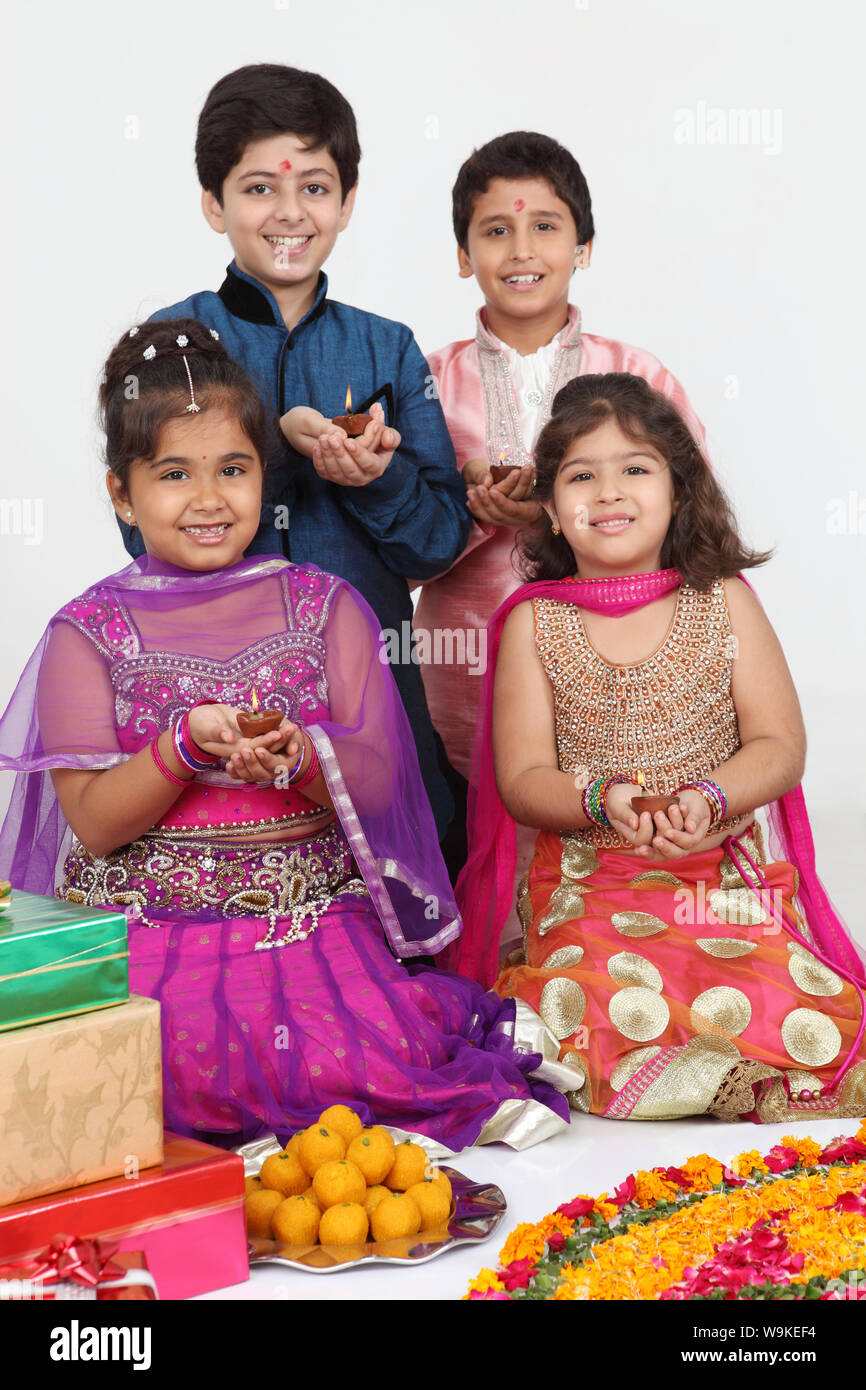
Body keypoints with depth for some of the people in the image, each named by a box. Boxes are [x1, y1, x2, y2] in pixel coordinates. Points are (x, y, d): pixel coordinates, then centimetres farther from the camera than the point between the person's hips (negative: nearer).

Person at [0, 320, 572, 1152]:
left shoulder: (324, 607, 8)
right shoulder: (89, 634, 3)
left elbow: (376, 787, 2)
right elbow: (93, 823, -3)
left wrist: (298, 758, -19)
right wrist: (187, 744, -19)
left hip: (316, 920, 1)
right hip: (150, 931, 0)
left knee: (383, 1050, -27)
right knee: (188, 1054, -30)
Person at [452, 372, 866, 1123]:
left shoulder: (723, 603, 7)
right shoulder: (535, 623, 5)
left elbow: (780, 744, 2)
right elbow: (522, 778, 0)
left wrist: (710, 799, -19)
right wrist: (601, 801, -21)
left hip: (726, 879, 0)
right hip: (585, 889, 0)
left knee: (803, 1022, -28)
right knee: (600, 1017, -31)